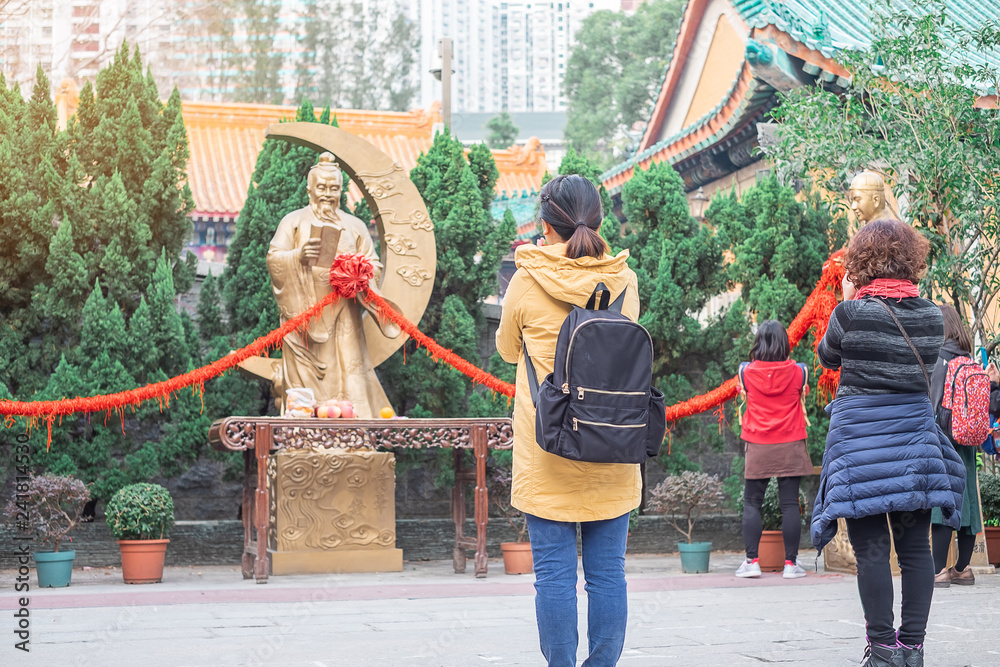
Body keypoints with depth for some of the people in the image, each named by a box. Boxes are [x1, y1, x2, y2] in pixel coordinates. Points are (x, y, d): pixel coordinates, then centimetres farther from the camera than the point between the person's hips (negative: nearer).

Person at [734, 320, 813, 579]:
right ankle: (790, 563, 3)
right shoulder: (797, 372, -4)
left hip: (758, 448, 0)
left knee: (752, 503, 7)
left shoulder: (746, 371, -5)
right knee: (790, 504, 2)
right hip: (790, 447, 0)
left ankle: (751, 561, 3)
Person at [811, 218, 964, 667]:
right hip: (916, 434, 4)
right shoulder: (931, 315, 1)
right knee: (915, 547, 7)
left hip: (861, 439, -4)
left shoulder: (852, 312, -11)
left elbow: (828, 357, 6)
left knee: (871, 549, -1)